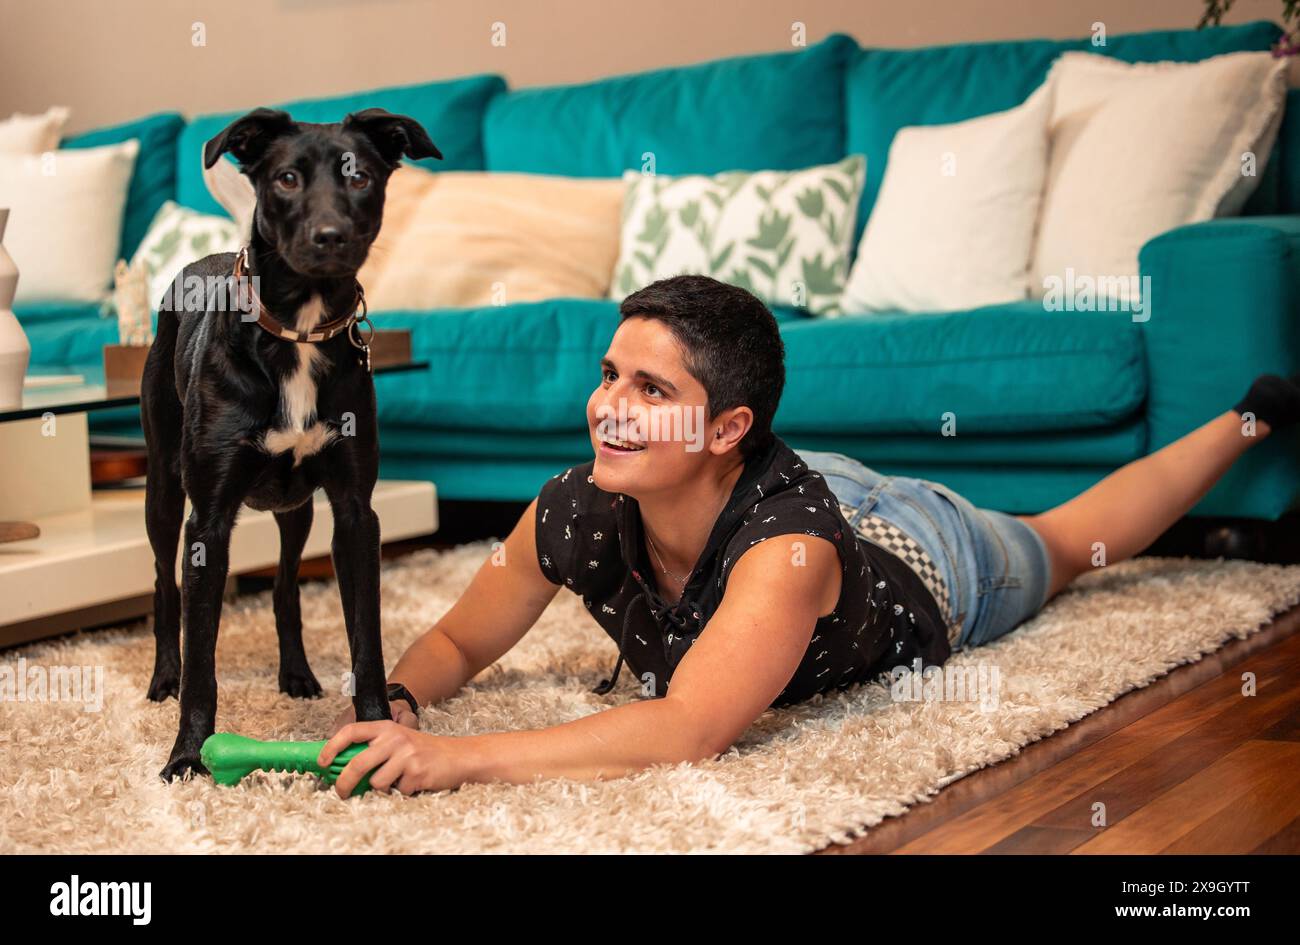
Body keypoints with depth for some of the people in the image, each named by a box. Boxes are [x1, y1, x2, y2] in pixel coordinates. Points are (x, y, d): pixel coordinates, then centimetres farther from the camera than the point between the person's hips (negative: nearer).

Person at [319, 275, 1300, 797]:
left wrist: (455, 758, -65)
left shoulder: (791, 539, -51)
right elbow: (458, 640, -20)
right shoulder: (575, 514, -36)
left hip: (919, 554, -3)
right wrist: (395, 705, -43)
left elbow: (687, 733, -59)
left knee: (1069, 542, 28)